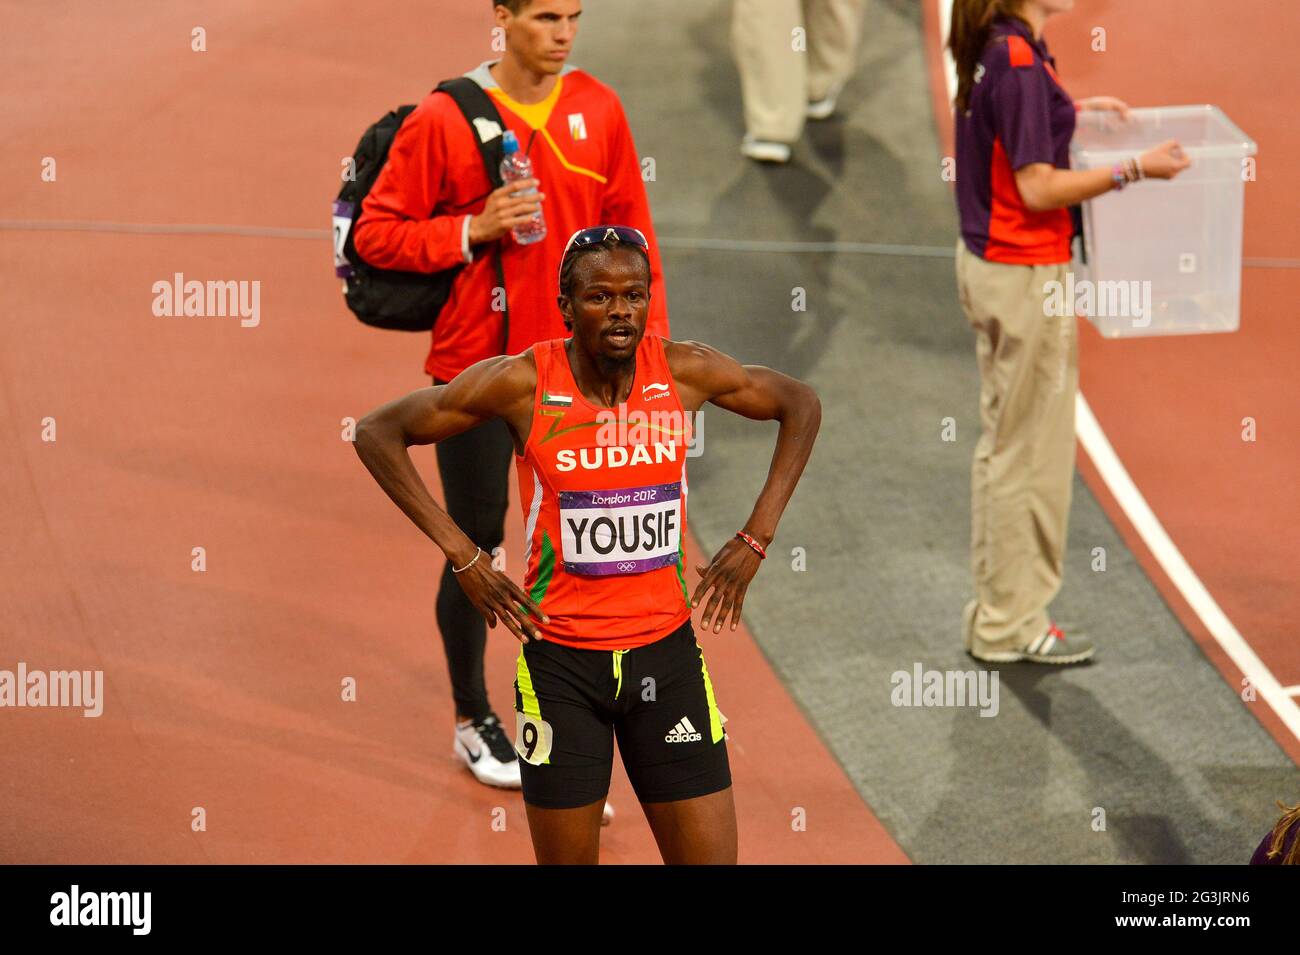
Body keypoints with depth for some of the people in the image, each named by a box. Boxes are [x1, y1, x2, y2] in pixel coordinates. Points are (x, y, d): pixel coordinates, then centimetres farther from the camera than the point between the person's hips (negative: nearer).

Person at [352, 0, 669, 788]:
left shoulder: (598, 109, 2)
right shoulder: (443, 121, -9)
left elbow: (631, 234, 7)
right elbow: (376, 234, -5)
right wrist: (473, 231, -19)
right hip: (476, 365, -3)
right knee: (476, 546, 8)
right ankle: (473, 719, 26)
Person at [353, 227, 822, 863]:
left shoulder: (685, 372, -5)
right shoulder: (521, 383, -11)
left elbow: (800, 405, 12)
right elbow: (377, 432, -4)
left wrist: (757, 538, 5)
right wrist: (460, 552, -9)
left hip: (665, 649, 2)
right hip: (560, 659, -2)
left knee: (711, 855, 0)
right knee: (567, 858, 5)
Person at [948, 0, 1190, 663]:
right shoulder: (1019, 60, -23)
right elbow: (1037, 188, -24)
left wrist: (1073, 109, 15)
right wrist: (1134, 171, -19)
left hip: (984, 262, 10)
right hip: (1027, 275, -10)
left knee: (1003, 443, 19)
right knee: (1031, 452, 2)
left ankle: (996, 609, 29)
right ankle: (1012, 626, 12)